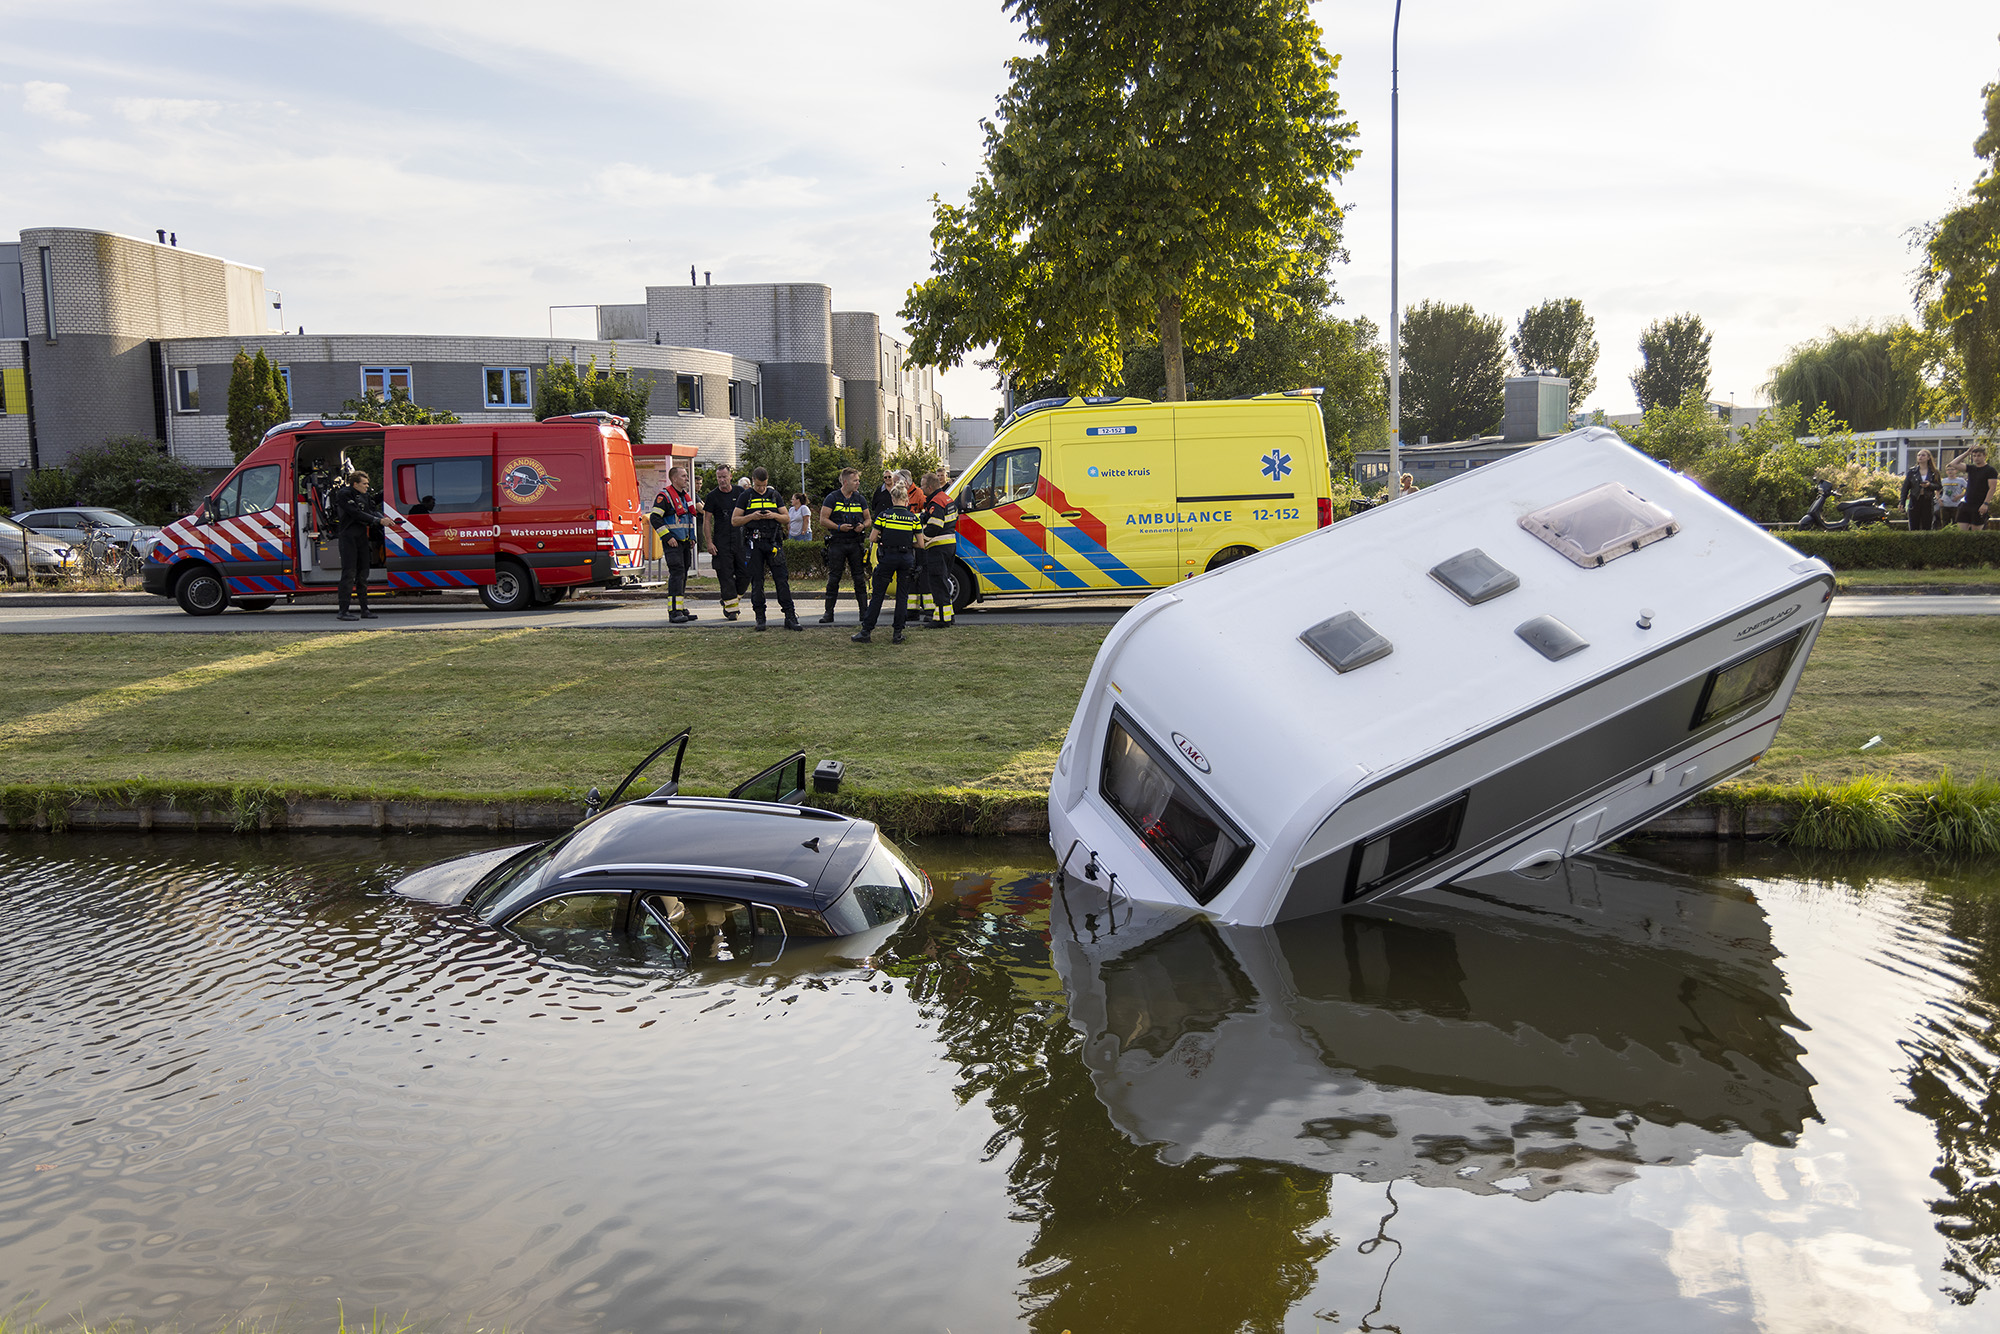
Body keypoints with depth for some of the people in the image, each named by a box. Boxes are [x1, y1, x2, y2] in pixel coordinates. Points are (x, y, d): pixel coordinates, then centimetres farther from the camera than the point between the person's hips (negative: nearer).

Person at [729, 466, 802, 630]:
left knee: (782, 579, -5)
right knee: (757, 581, 2)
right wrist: (752, 516, -14)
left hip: (774, 542, 1)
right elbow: (734, 521, 1)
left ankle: (790, 617, -5)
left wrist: (774, 515, -9)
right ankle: (760, 618, 9)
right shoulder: (745, 496, 4)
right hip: (754, 544, -1)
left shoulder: (774, 495, 11)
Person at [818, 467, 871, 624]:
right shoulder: (832, 498, 0)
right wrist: (839, 527, -17)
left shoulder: (859, 498, 11)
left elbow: (868, 519, 17)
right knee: (833, 578, 0)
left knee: (860, 578, 2)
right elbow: (823, 520, -3)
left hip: (856, 543, 3)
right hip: (837, 544, -3)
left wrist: (863, 526, -6)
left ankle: (864, 612, 7)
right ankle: (829, 613, 6)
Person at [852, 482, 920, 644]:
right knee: (902, 595, 8)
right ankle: (898, 633, 6)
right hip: (907, 558, 1)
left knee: (878, 595, 5)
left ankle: (866, 631, 6)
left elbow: (873, 538, -2)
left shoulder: (884, 515, -3)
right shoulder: (913, 518, 1)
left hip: (887, 557, -1)